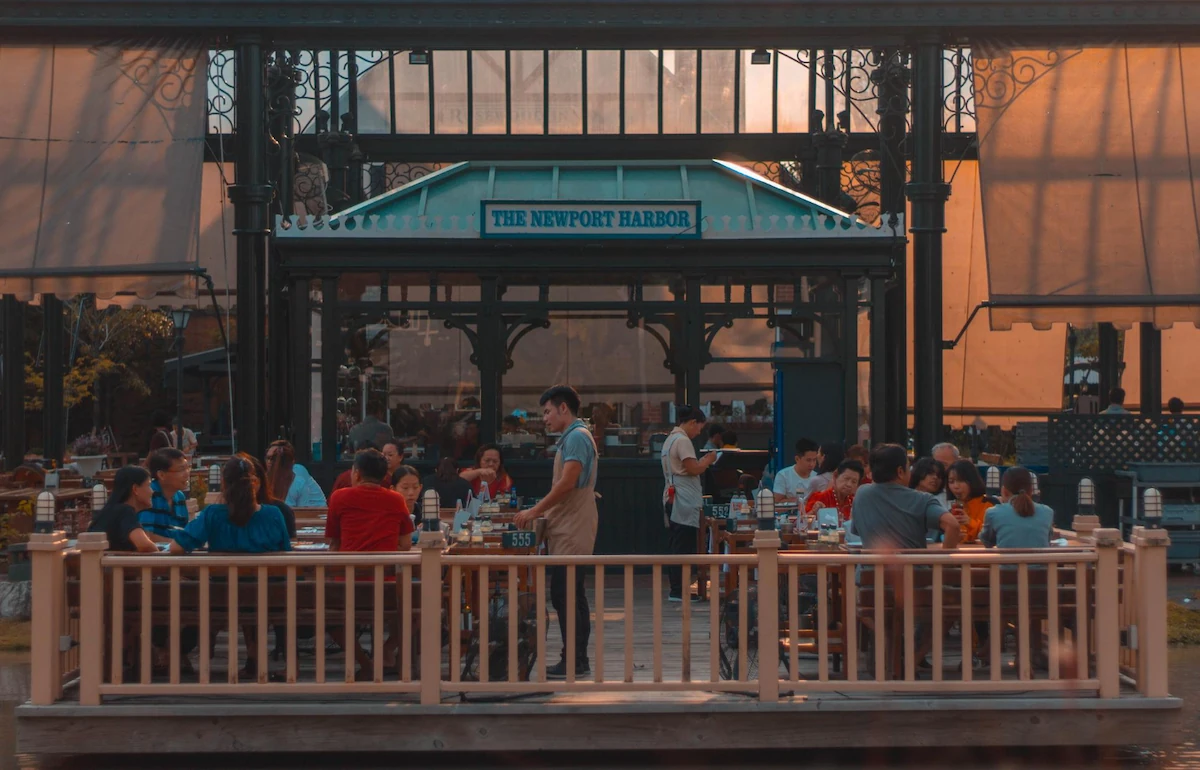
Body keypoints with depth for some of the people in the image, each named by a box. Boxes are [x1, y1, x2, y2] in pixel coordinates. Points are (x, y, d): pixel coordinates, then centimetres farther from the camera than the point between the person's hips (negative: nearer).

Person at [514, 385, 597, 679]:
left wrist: (535, 511, -15)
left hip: (572, 532, -10)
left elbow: (567, 483, -20)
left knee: (563, 594, -9)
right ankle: (578, 660, 15)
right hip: (568, 529, 10)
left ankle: (573, 661, -6)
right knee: (571, 595, 11)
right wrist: (541, 512, 16)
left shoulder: (576, 437, -13)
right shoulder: (572, 437, 19)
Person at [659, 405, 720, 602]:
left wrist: (704, 462, 16)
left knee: (675, 544, 10)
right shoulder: (683, 441, -13)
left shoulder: (670, 440, 19)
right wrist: (708, 460, -2)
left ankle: (676, 588, 12)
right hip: (684, 502, -10)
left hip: (672, 499, 10)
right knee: (684, 545, -8)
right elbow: (693, 469, -18)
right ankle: (679, 590, -7)